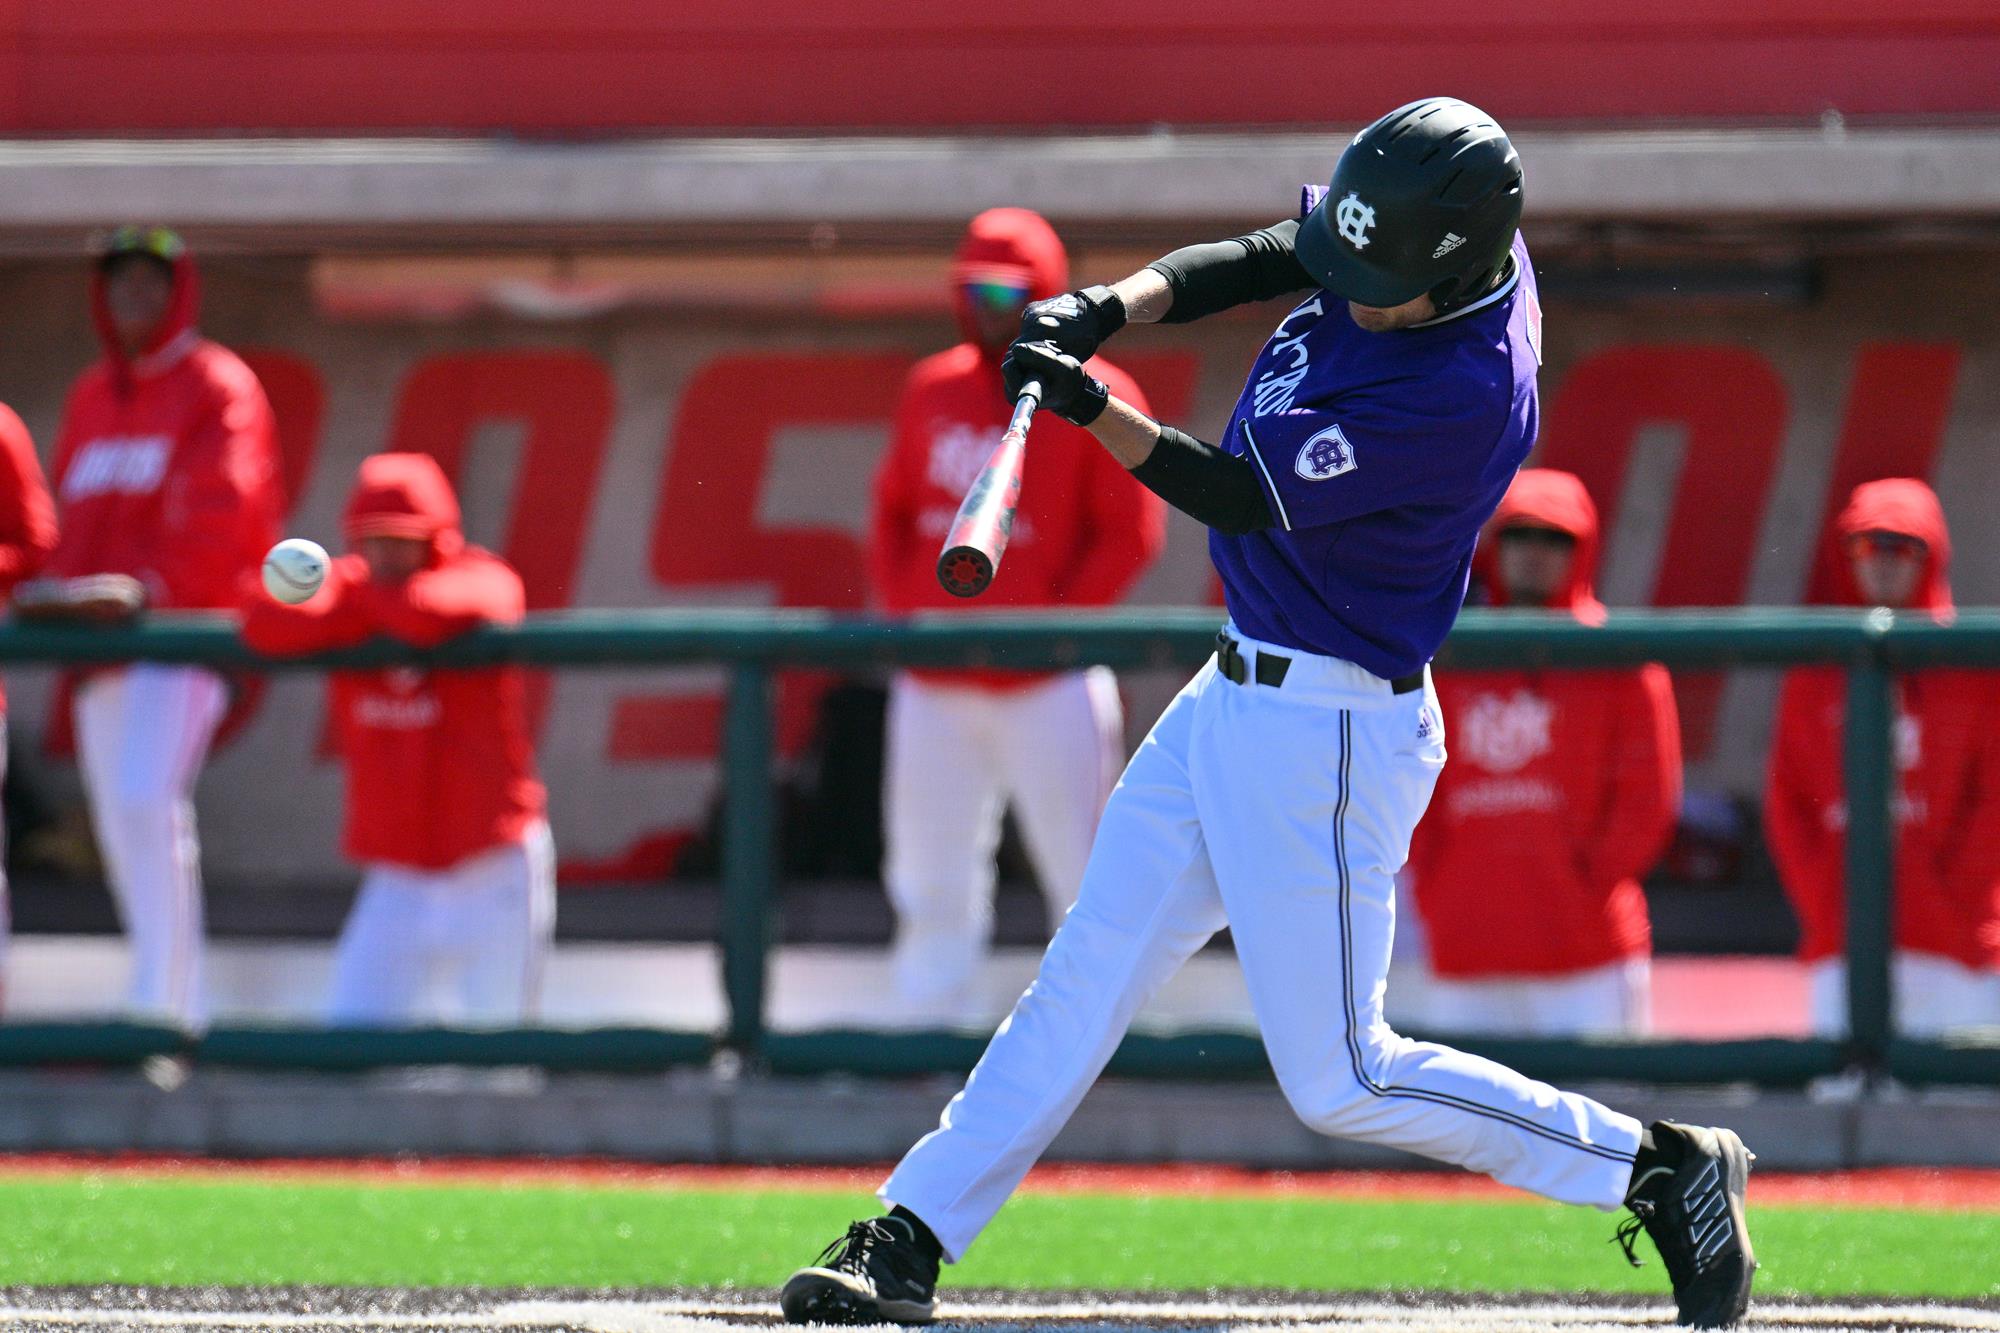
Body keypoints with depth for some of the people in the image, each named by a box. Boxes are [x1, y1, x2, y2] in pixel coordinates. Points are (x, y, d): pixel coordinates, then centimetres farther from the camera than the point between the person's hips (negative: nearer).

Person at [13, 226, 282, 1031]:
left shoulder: (218, 389, -2)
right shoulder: (91, 399, 19)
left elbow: (222, 511, -14)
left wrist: (149, 587, -26)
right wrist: (63, 591, 1)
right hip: (100, 643, 8)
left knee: (148, 802, -22)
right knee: (117, 824, 7)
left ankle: (161, 1004, -25)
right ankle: (185, 1010, 15)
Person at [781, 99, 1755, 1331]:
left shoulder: (1462, 396, -30)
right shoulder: (1428, 244, -5)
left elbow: (1239, 497, -25)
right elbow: (1242, 264, 8)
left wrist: (1095, 409, -33)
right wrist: (1113, 306, -9)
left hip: (1330, 732, -9)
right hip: (1241, 698, 9)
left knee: (1340, 1079, -2)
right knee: (1088, 974, 9)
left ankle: (1665, 1170, 10)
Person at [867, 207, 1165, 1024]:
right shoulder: (931, 392, 13)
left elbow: (1131, 533, -6)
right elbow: (892, 511, 19)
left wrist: (1053, 620, -13)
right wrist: (901, 606, 4)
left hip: (1045, 684, -5)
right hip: (931, 686, 5)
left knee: (1084, 875, -4)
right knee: (931, 885, 8)